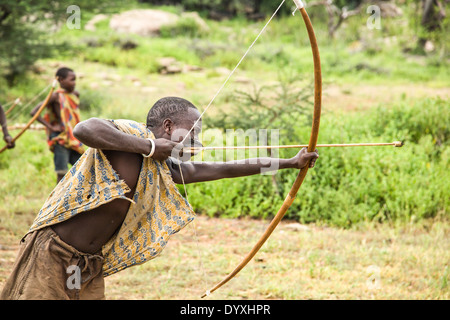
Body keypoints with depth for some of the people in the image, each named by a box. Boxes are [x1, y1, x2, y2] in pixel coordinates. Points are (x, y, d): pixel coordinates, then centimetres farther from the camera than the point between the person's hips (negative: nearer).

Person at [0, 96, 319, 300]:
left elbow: (216, 169, 21)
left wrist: (290, 162, 26)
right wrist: (149, 146, -25)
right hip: (51, 257, -9)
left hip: (90, 269, 9)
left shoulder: (163, 171, 12)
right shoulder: (131, 134, -13)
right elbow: (84, 129, -33)